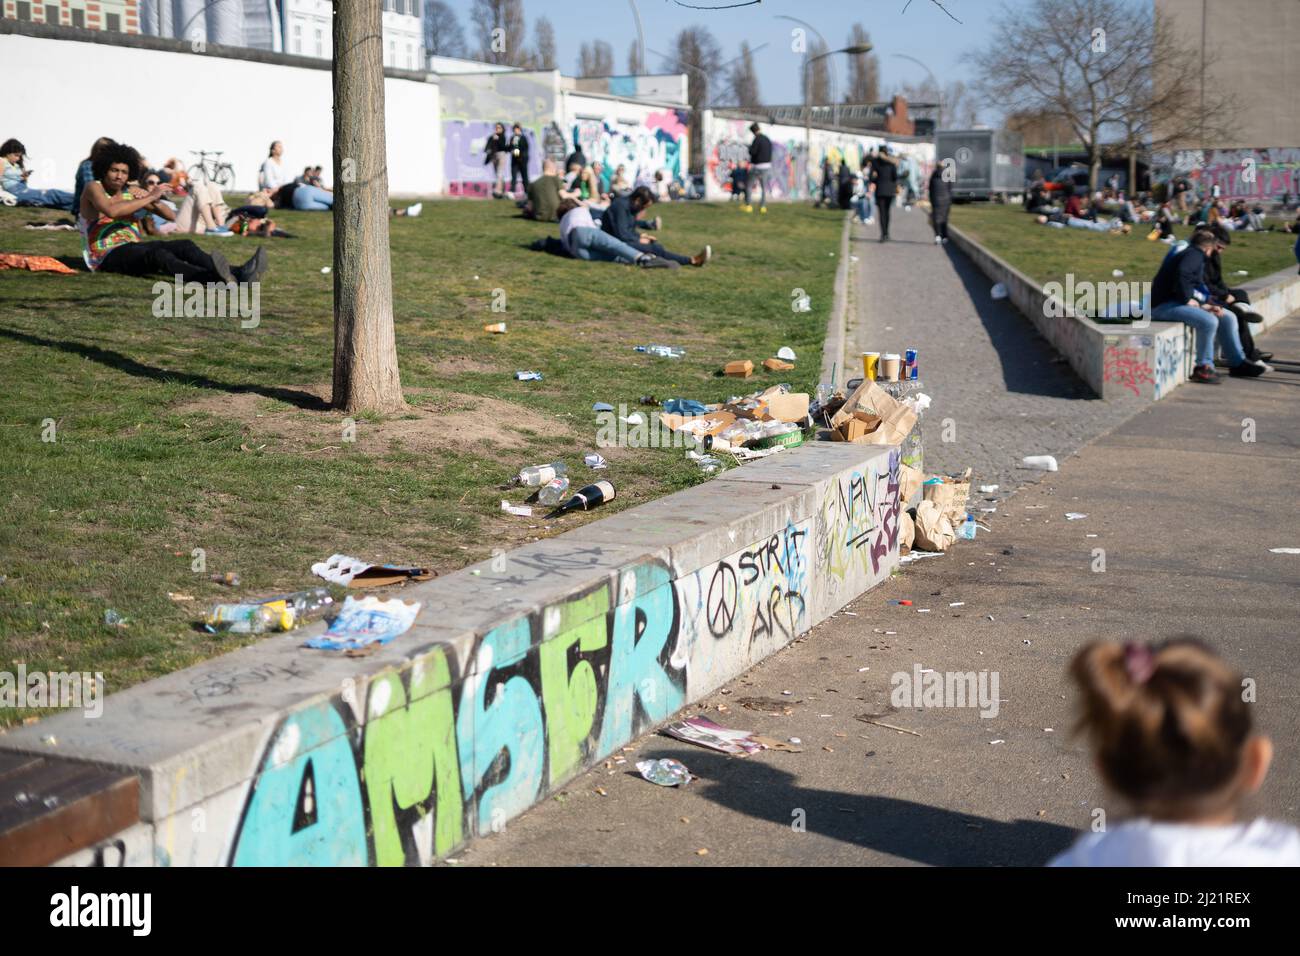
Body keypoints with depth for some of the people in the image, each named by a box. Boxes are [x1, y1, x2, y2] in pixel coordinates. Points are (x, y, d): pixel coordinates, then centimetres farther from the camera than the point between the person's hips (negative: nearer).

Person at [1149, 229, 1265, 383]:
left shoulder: (1194, 255, 21)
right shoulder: (1194, 255, -10)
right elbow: (1181, 274, -30)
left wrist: (1203, 305, 2)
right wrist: (1187, 299, -22)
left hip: (1178, 301, 11)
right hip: (1164, 305, -11)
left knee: (1228, 317, 8)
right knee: (1209, 321, -31)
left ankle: (1238, 363, 16)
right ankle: (1203, 367, -17)